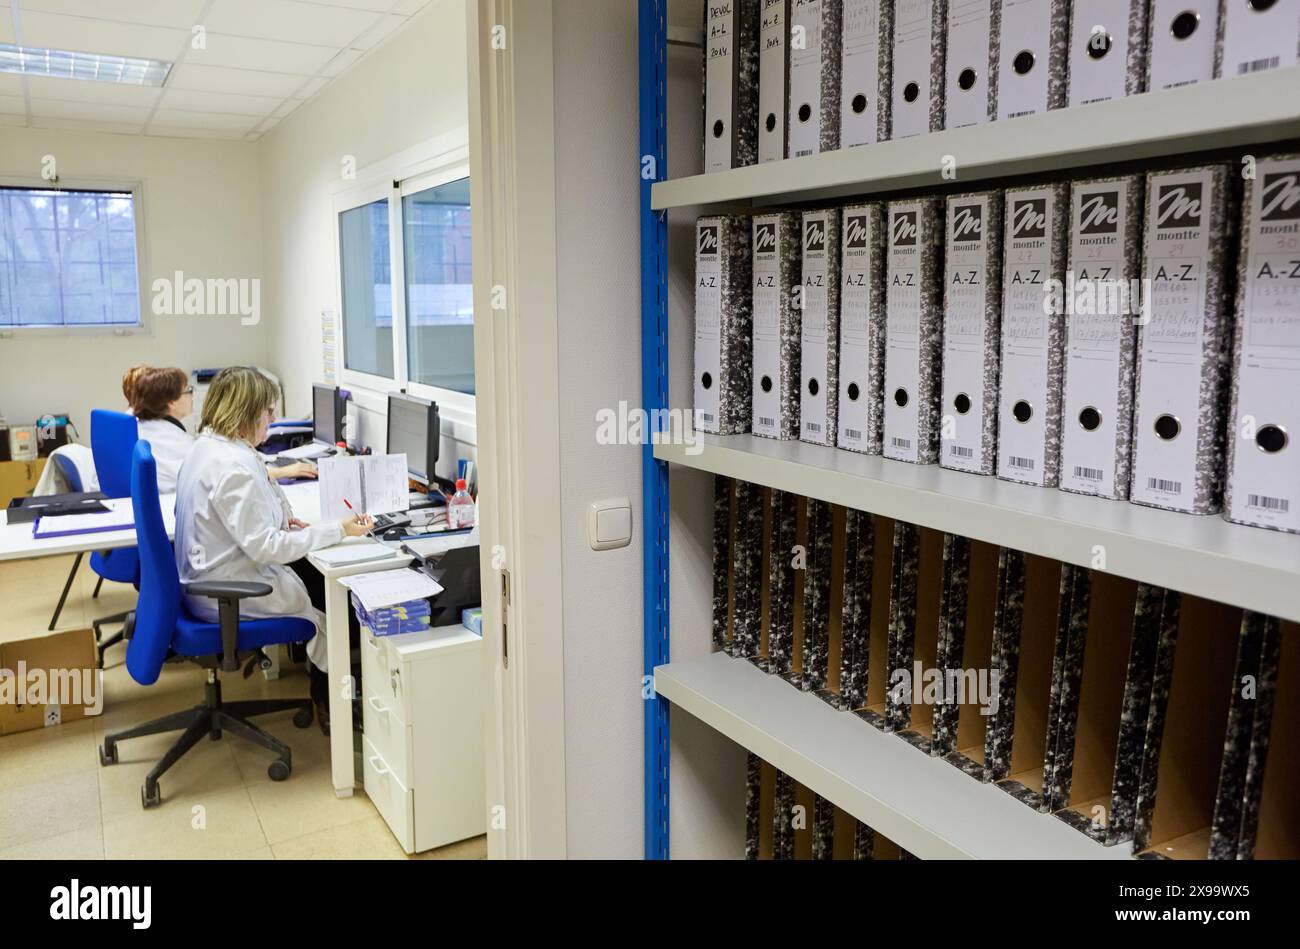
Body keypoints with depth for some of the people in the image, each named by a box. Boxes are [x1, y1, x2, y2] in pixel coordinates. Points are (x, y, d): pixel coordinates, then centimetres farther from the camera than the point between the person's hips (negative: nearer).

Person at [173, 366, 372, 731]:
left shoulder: (205, 447, 5)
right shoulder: (234, 467, -26)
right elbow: (265, 548, -27)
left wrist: (278, 521, 7)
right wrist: (337, 530, -25)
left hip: (207, 579, 9)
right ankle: (330, 705, 21)